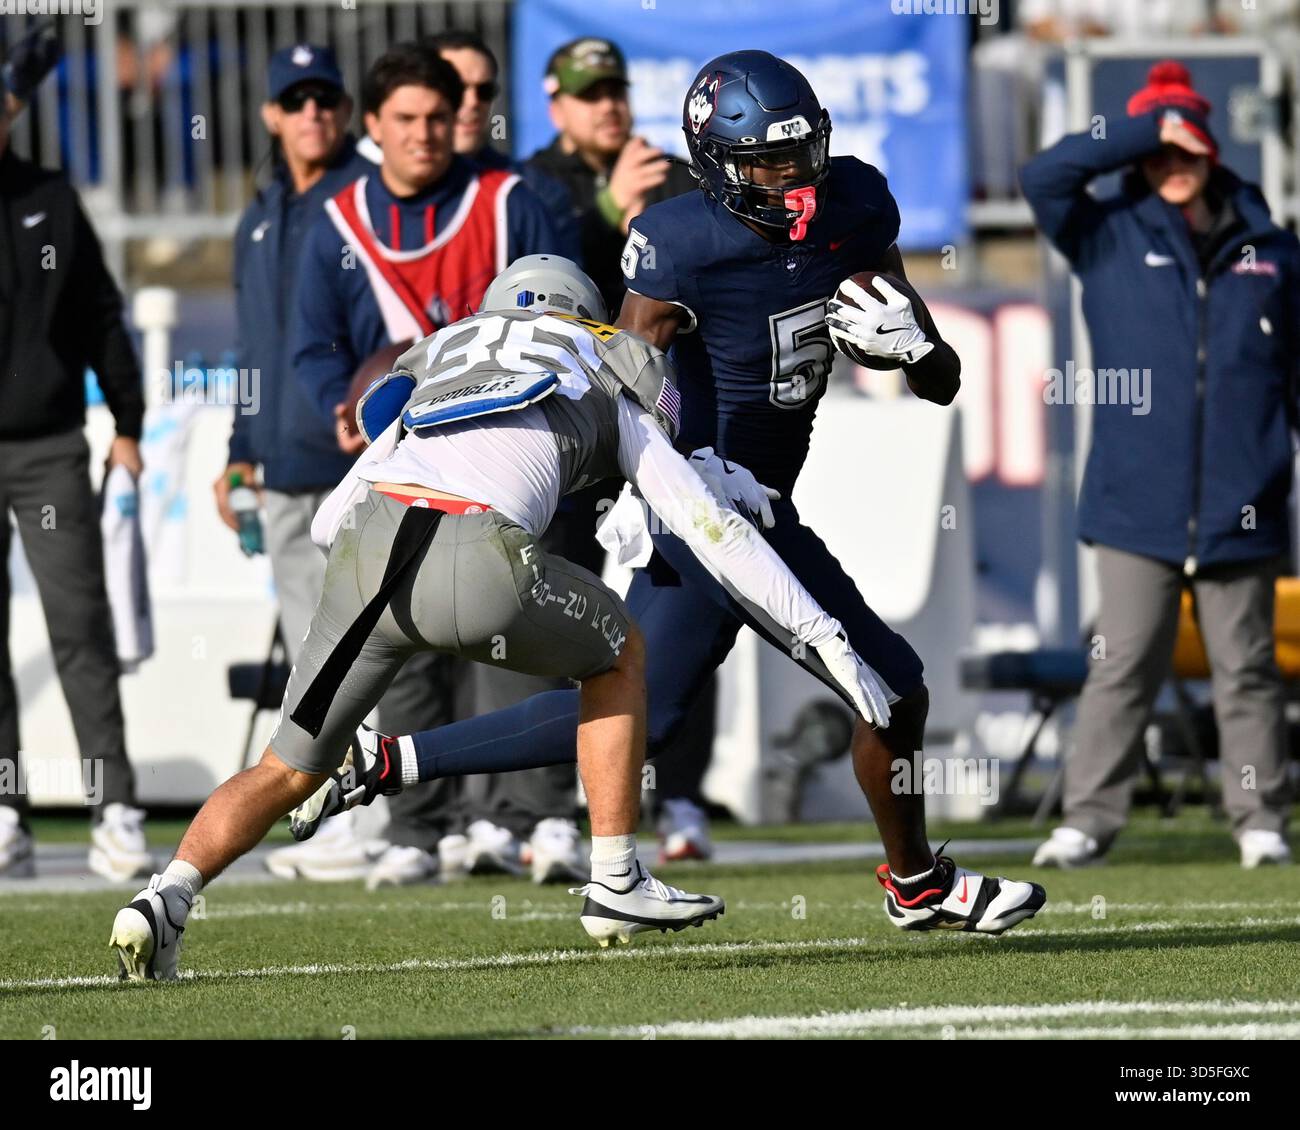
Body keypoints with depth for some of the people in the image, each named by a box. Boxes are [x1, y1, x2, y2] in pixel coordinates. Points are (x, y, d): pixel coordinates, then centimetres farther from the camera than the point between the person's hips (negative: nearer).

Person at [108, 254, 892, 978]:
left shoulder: (436, 365, 37)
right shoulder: (613, 395, 30)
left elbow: (329, 522, 34)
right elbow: (717, 532, 28)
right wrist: (827, 640, 32)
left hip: (364, 557, 3)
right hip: (481, 566, -3)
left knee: (289, 771, 19)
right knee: (618, 651, 29)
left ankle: (169, 897, -5)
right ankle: (616, 884, 26)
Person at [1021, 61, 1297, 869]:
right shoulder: (1111, 240, 8)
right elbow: (1044, 177, -6)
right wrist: (1148, 133, -6)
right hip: (1138, 504, -1)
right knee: (1123, 667, -2)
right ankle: (1089, 818, 0)